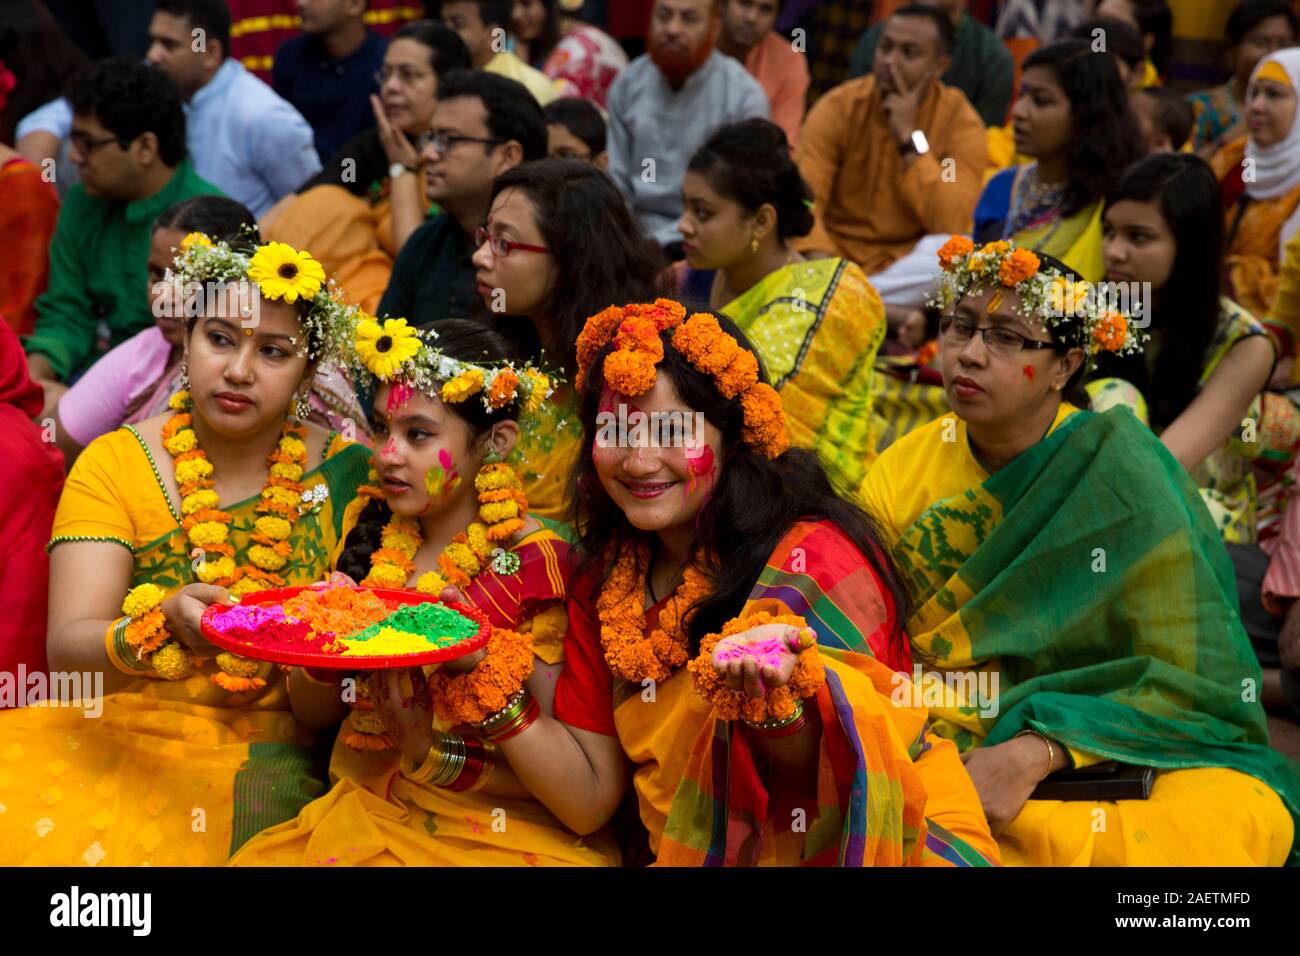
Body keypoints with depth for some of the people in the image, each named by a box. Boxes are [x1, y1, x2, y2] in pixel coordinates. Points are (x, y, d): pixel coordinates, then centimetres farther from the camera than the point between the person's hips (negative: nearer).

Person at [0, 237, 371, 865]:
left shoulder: (346, 473, 2)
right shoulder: (115, 463, 0)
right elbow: (67, 648, -12)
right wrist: (165, 624, -32)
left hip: (263, 757, -1)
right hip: (115, 736, 1)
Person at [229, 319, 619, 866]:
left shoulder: (535, 565, -9)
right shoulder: (368, 524, 5)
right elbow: (312, 713, 12)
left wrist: (433, 753, -20)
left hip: (498, 834, -4)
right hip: (361, 813, 4)